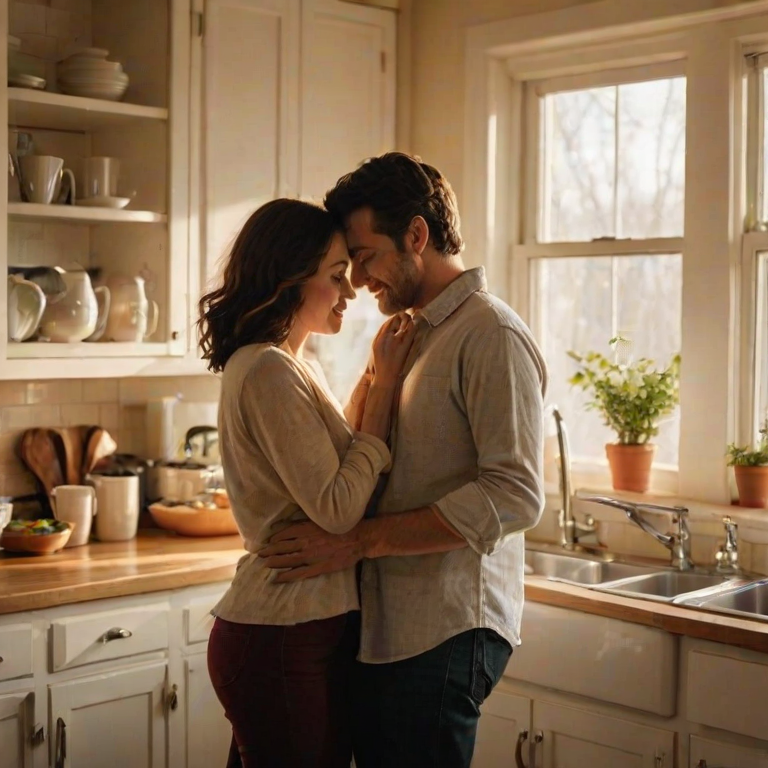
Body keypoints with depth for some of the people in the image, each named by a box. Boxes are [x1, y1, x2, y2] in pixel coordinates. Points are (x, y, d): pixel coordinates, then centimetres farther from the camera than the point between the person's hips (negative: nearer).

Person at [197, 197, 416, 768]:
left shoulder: (290, 366, 14)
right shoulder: (267, 371, -17)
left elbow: (341, 459, 14)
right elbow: (337, 509, -21)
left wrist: (377, 378, 5)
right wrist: (384, 384, -15)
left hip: (313, 629, 9)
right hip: (285, 638, -9)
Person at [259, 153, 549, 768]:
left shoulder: (491, 334, -12)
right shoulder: (418, 336, 18)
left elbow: (514, 495, -21)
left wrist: (360, 540, -21)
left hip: (445, 632, -9)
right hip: (388, 627, 9)